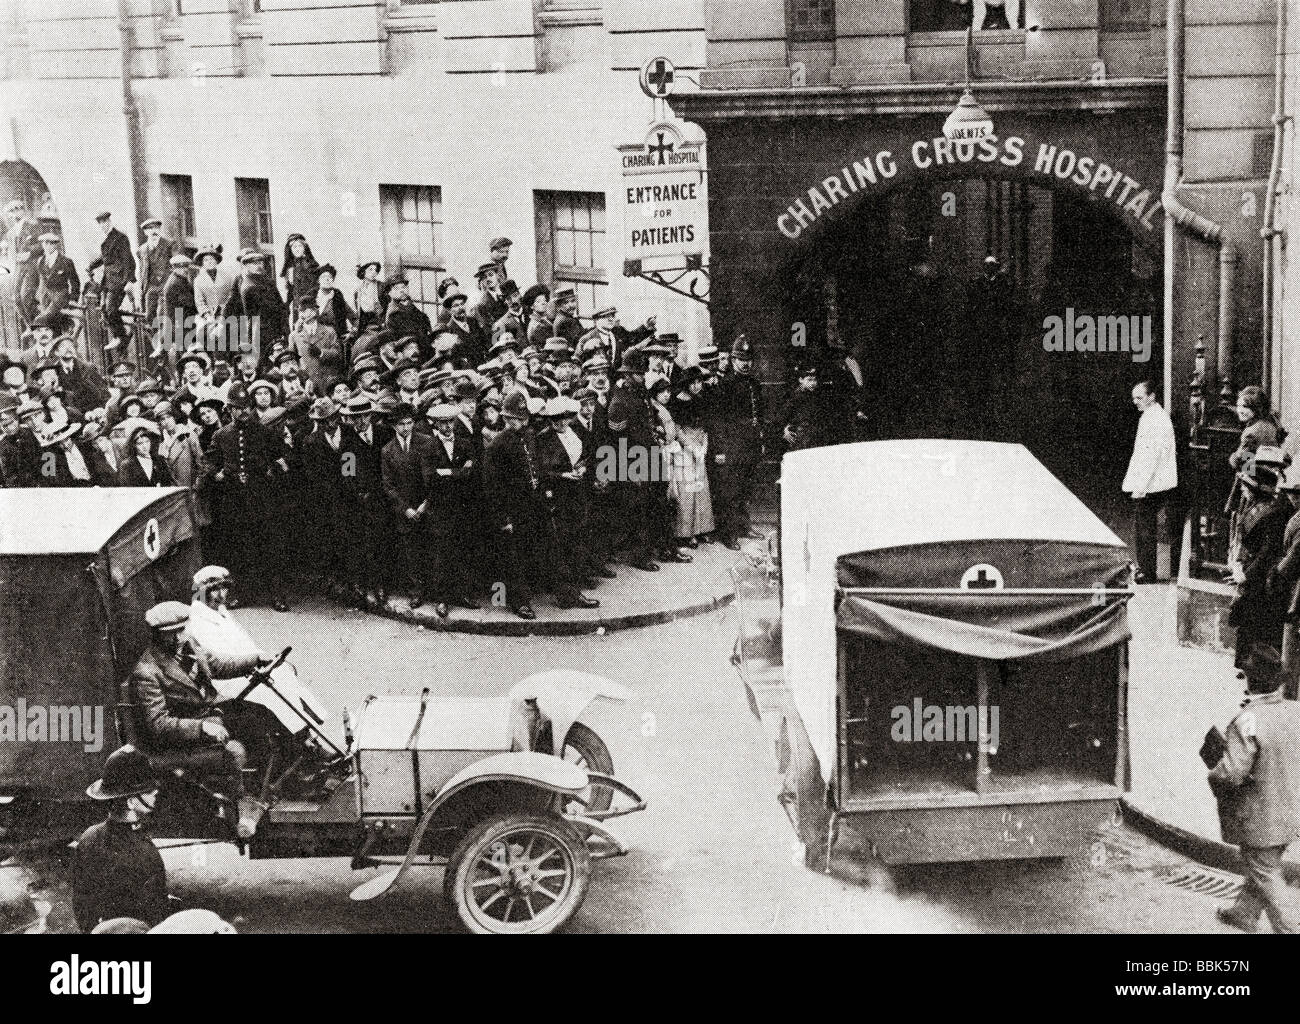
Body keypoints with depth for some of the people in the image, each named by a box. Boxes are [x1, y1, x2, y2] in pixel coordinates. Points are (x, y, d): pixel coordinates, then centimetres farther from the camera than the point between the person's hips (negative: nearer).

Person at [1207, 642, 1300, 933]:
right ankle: (1244, 914, 41)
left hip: (1260, 819, -7)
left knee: (1266, 875, 7)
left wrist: (1213, 776, -8)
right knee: (1264, 867, 24)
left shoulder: (1247, 722, -26)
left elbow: (1231, 774, -28)